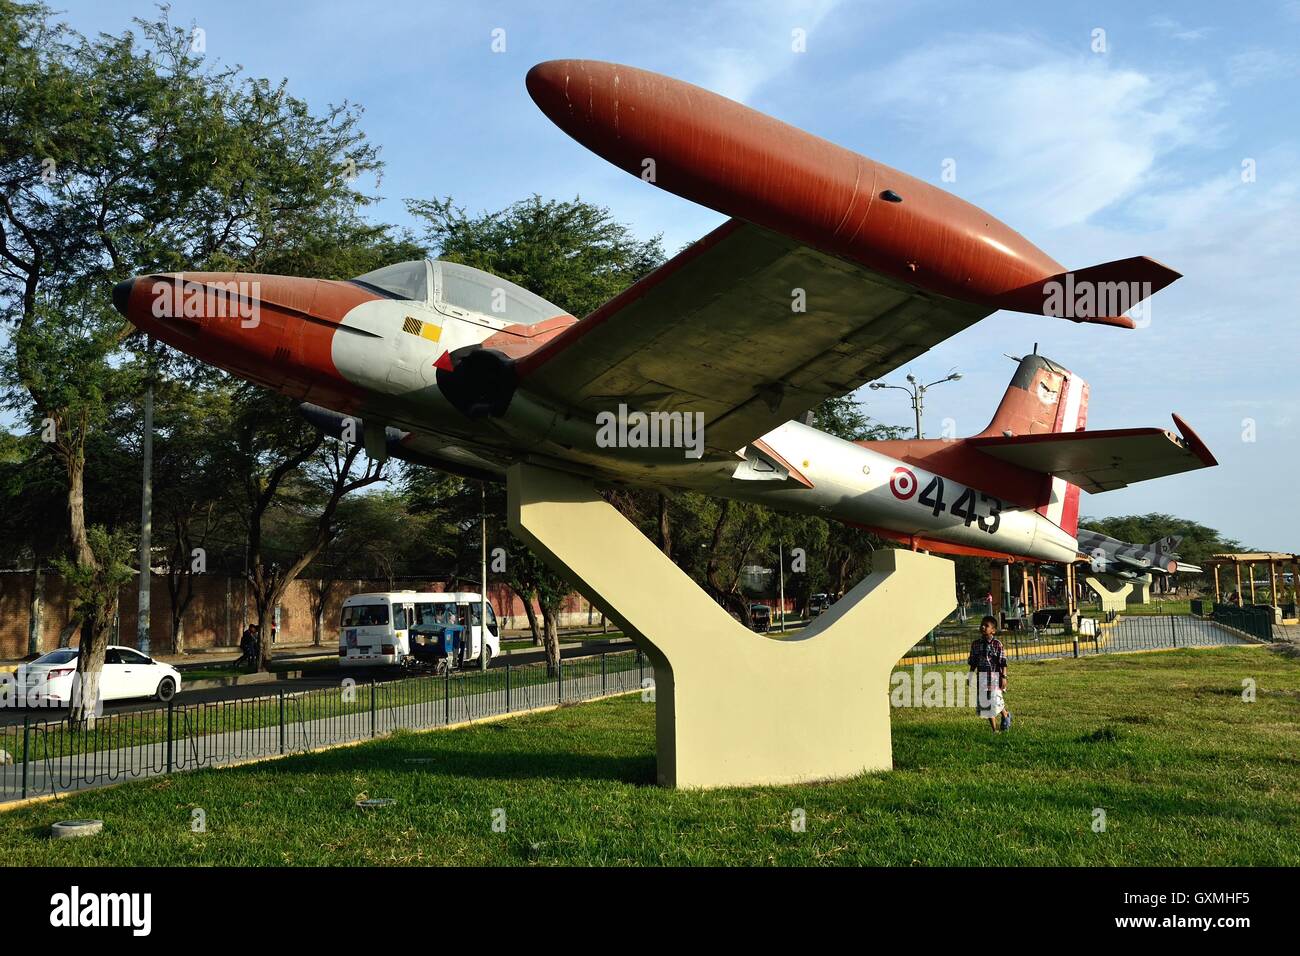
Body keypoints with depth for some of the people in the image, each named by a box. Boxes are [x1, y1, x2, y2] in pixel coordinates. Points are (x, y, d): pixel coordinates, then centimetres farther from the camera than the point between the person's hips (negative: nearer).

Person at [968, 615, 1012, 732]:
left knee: (996, 701, -8)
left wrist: (1004, 677, -11)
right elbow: (973, 662, 12)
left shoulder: (997, 644, -6)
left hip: (995, 677, -4)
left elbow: (1003, 662, -6)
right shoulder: (975, 644, 5)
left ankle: (1005, 716, 27)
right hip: (981, 678, 4)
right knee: (984, 704, 5)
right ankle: (994, 730, 17)